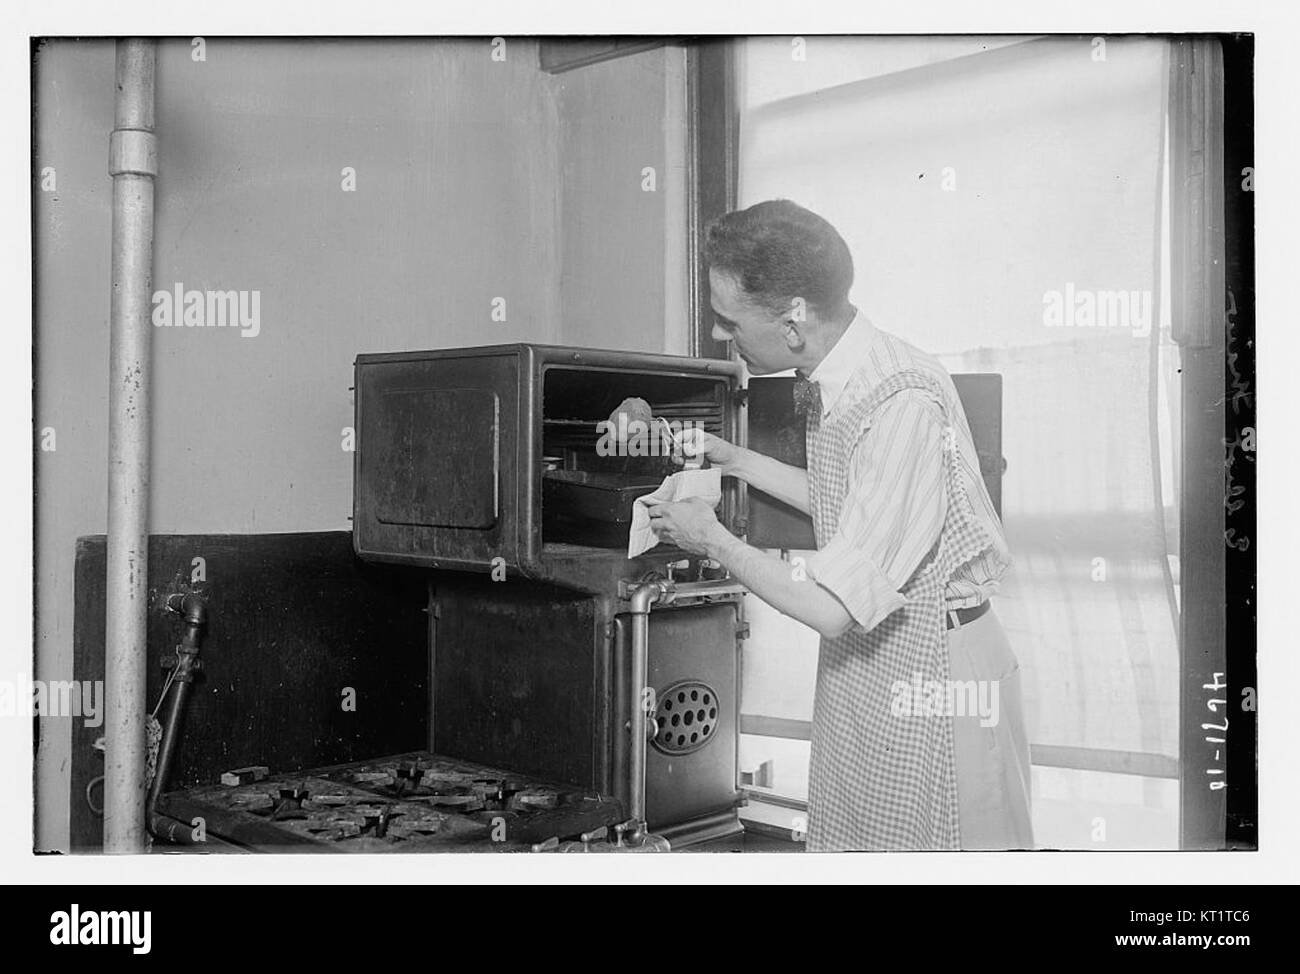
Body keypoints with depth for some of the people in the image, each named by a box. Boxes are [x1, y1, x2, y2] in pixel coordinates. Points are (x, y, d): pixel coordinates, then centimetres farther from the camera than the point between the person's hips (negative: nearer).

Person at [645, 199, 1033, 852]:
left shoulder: (904, 404, -28)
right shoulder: (830, 380, 0)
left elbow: (832, 609, -28)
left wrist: (712, 540, -14)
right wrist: (737, 461, 14)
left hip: (933, 676, -8)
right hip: (858, 663, 8)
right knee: (838, 845, 14)